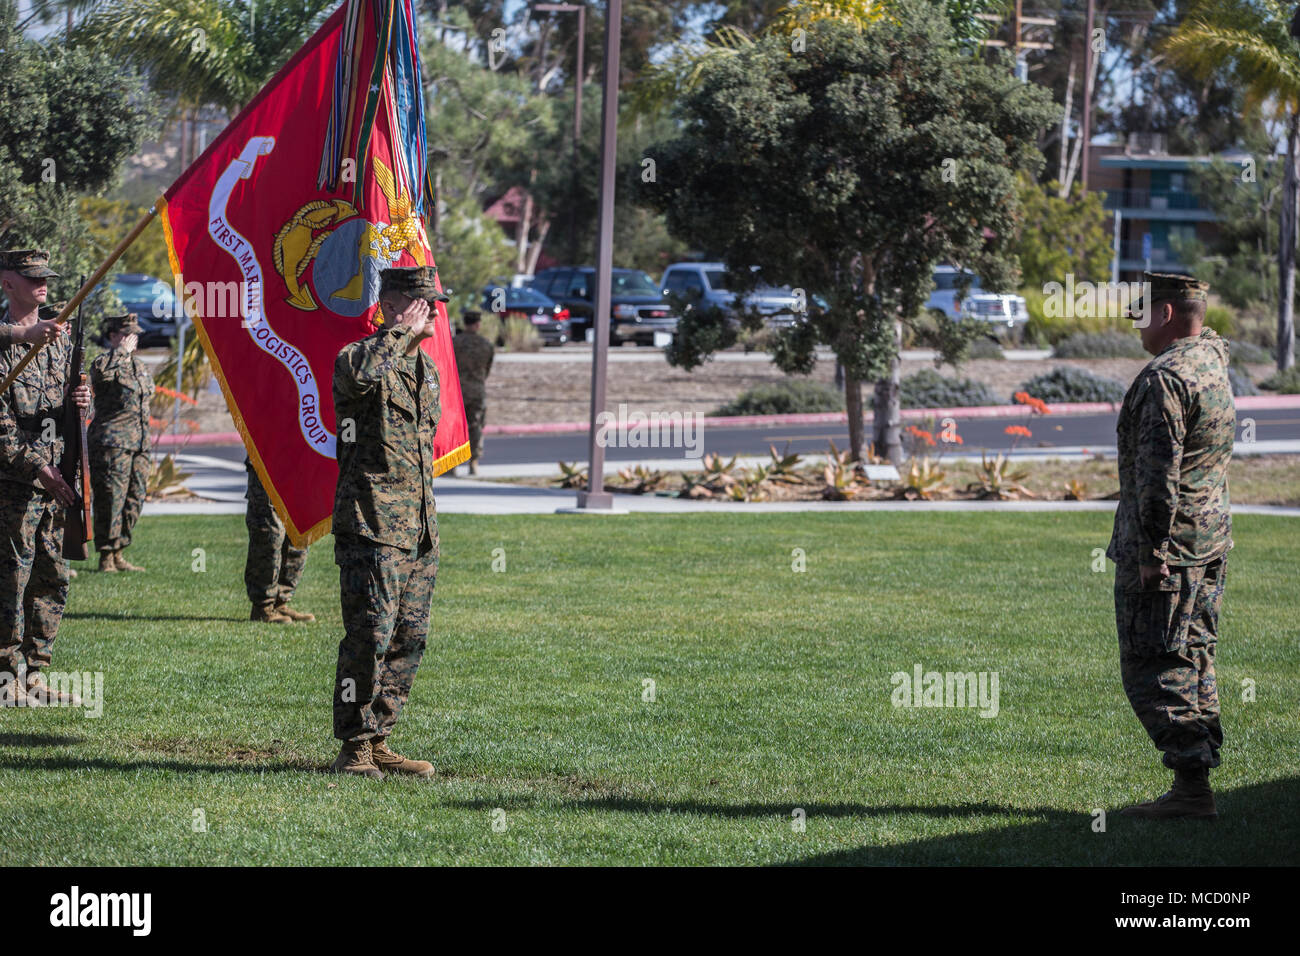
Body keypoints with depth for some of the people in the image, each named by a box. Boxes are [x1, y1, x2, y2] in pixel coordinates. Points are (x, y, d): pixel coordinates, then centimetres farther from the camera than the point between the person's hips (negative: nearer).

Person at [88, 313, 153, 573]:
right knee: (111, 498, -9)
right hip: (112, 442, -8)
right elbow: (102, 371, -30)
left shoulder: (140, 366, 19)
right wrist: (123, 350, -19)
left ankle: (118, 555, 16)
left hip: (140, 443, 8)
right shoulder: (105, 360, -6)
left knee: (134, 499, 9)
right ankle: (106, 556, -5)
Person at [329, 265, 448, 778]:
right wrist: (404, 332, -21)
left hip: (418, 527, 9)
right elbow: (358, 373, -36)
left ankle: (378, 742, 16)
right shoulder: (361, 356, -8)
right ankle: (353, 749, -5)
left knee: (409, 639, 9)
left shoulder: (427, 366, 18)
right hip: (372, 526, -8)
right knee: (371, 635, -11)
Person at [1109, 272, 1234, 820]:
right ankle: (1195, 785, 17)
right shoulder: (1214, 361, 10)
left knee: (1151, 671, -7)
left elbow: (1158, 474, -23)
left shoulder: (1165, 378, -18)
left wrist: (1151, 553, -21)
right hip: (1210, 543, 10)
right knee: (1192, 663, 14)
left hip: (1165, 549, -10)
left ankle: (1192, 786, -11)